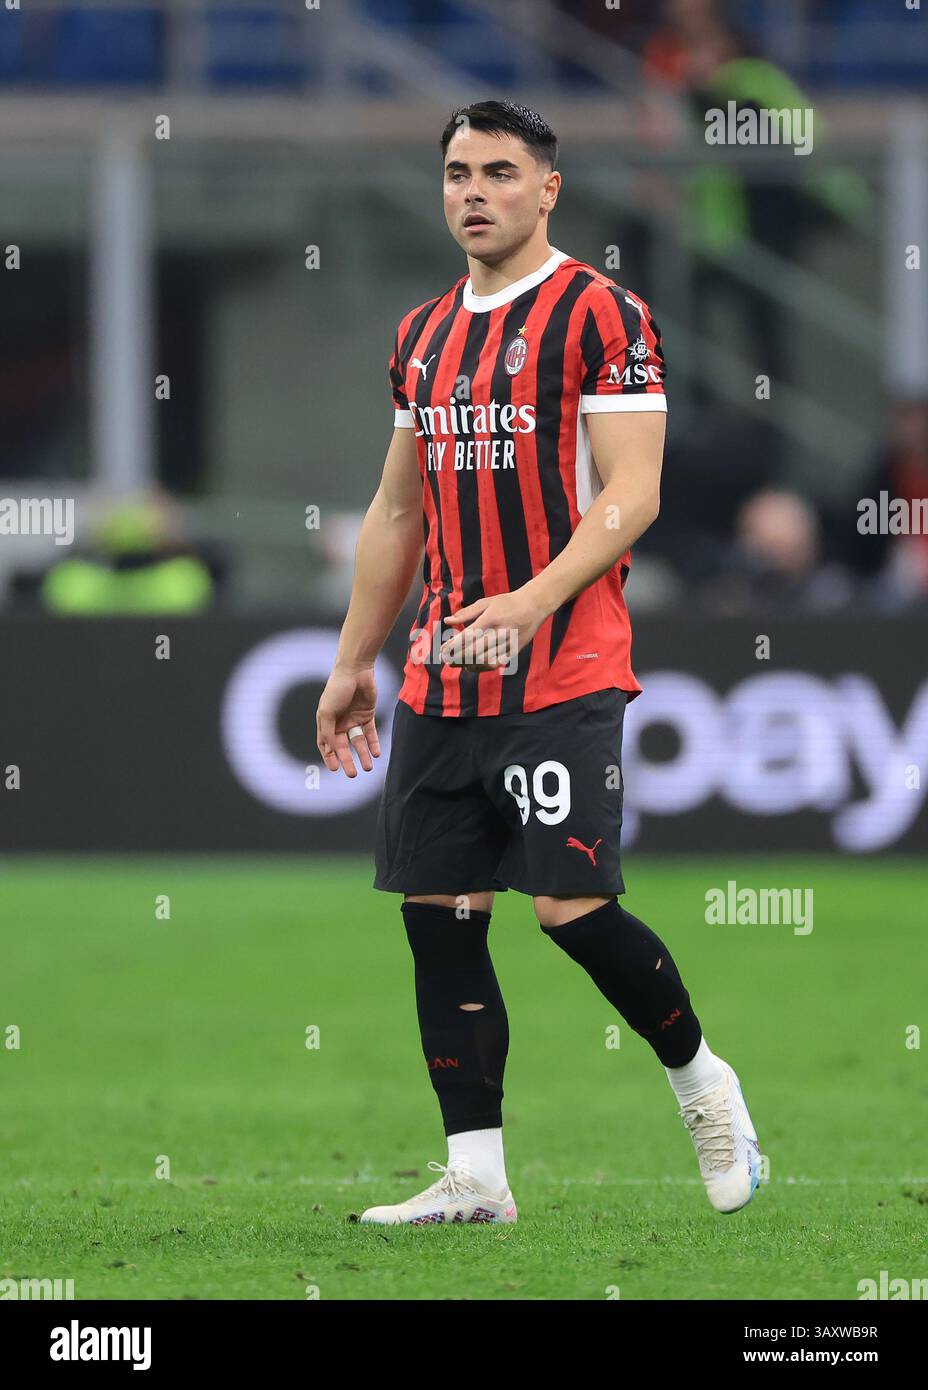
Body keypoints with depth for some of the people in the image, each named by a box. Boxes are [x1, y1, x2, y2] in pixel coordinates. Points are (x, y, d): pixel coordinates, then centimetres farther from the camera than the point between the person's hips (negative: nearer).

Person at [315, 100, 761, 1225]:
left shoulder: (600, 316, -6)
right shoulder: (421, 336, 16)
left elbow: (631, 492, -13)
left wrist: (534, 600, -26)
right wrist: (353, 661, 20)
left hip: (564, 674, -7)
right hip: (441, 686, 7)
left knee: (572, 904, -11)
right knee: (438, 914, 2)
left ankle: (699, 1078, 14)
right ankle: (474, 1177, 7)